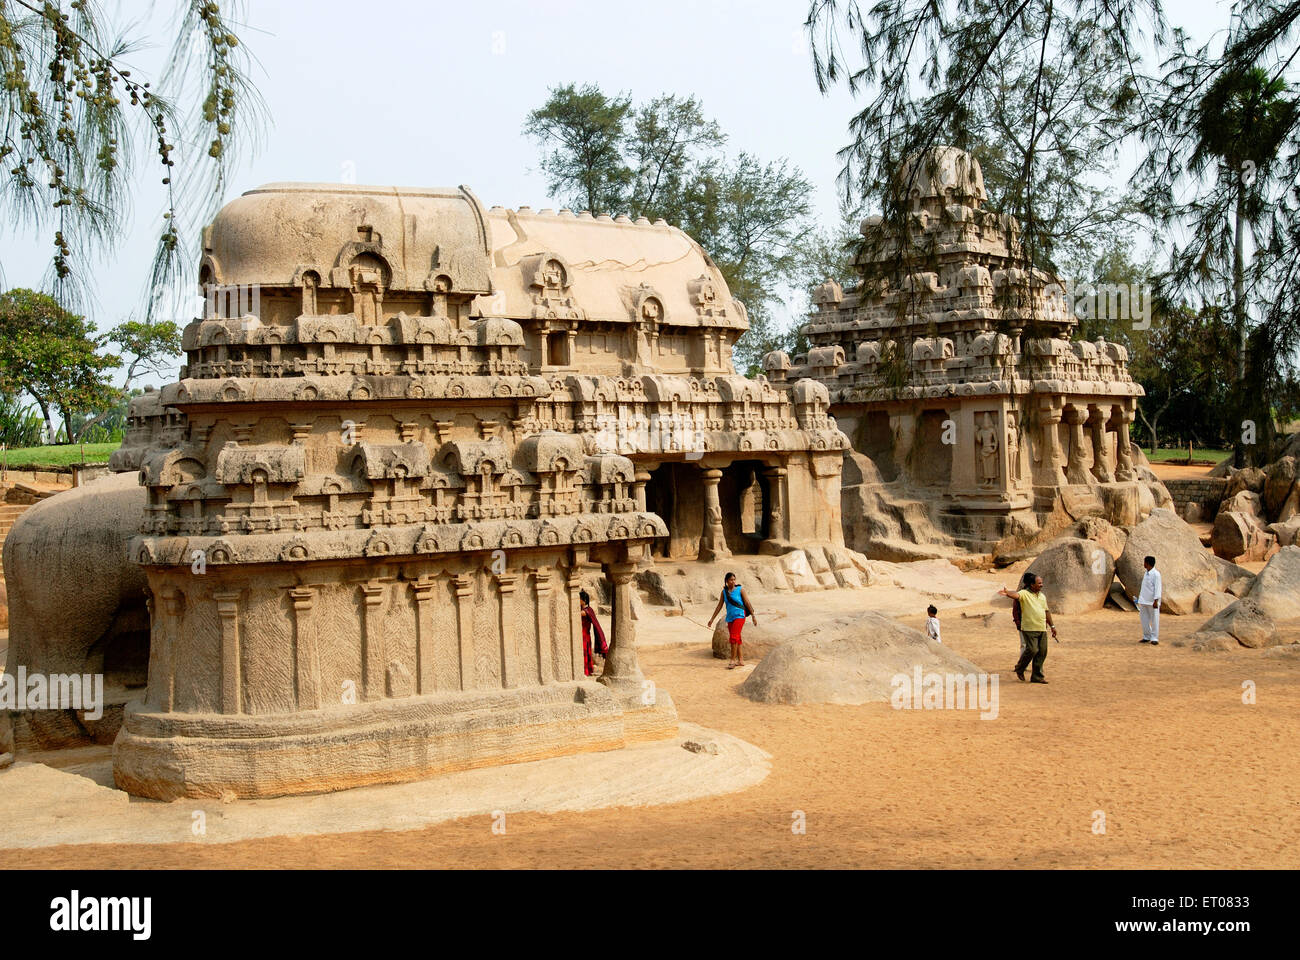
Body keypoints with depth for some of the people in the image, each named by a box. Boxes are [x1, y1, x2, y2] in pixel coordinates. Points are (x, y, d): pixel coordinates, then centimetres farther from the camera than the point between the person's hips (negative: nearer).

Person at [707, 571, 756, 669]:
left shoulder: (740, 589, -3)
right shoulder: (724, 592, 7)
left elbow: (747, 603, -1)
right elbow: (719, 606, 12)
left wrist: (753, 616, -3)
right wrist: (712, 619, 10)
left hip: (739, 616, -5)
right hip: (730, 618, 5)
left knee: (734, 638, -16)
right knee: (736, 639, 8)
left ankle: (733, 660, -15)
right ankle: (741, 660, 15)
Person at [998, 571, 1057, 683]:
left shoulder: (1042, 596, 15)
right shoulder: (1024, 593, -6)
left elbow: (1047, 611, 23)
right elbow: (1016, 595, -28)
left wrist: (1052, 626, 24)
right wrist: (1007, 593, -51)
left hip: (1042, 629, 7)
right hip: (1029, 629, -7)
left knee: (1042, 652, 4)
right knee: (1032, 650, -12)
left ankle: (1037, 676, 13)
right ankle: (1019, 669, 12)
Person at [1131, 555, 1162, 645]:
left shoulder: (1156, 574, -11)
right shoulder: (1146, 574, 13)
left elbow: (1157, 588, -15)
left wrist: (1156, 601, -19)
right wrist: (1139, 597, 21)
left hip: (1152, 601, -8)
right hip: (1144, 601, 8)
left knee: (1154, 620, 0)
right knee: (1144, 618, 9)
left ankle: (1154, 639, 4)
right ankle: (1146, 637, 18)